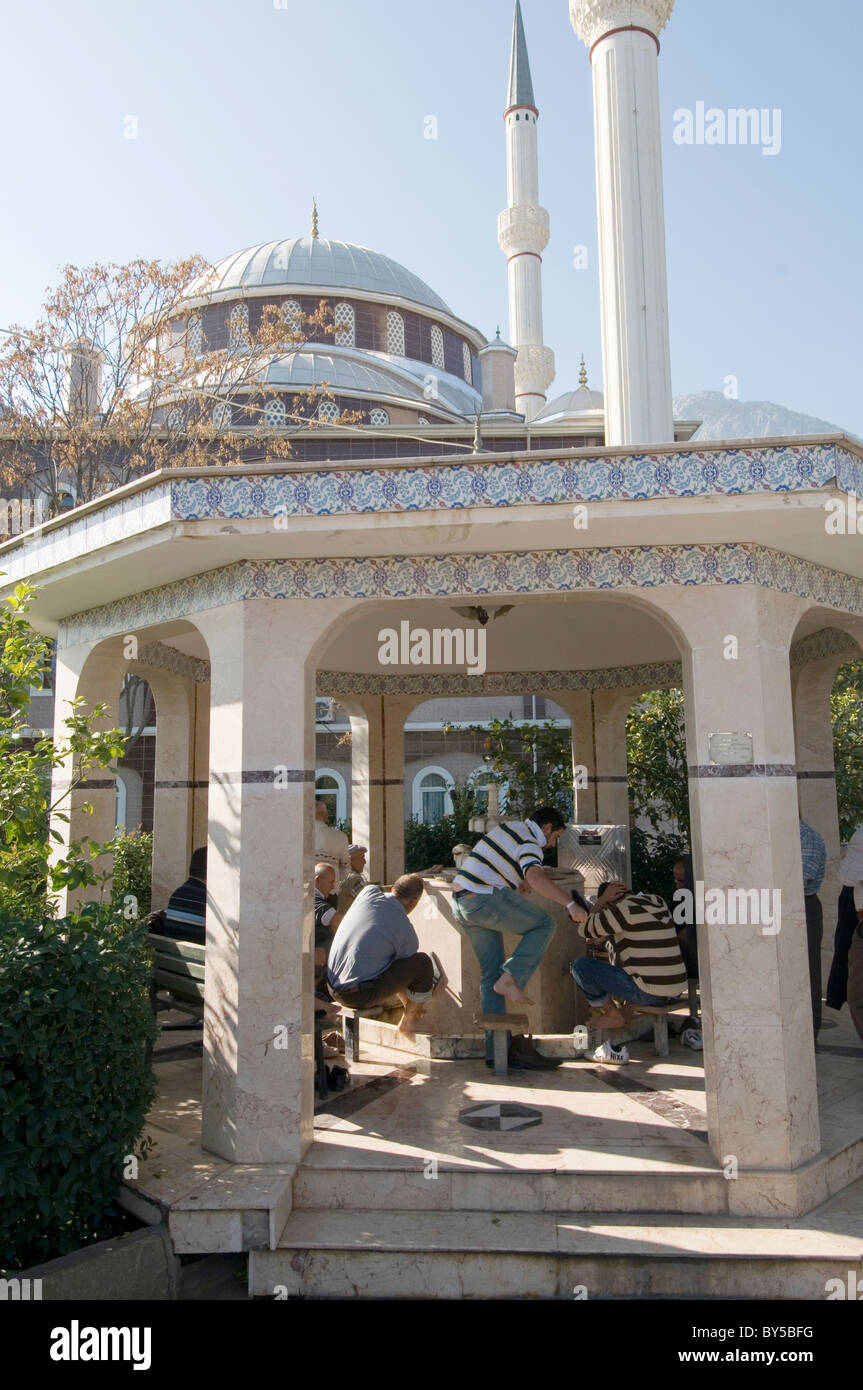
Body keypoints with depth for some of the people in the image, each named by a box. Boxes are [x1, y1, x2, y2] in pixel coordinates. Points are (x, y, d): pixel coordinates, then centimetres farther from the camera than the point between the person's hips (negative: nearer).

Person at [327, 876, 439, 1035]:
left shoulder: (369, 892, -1)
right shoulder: (406, 931, -10)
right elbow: (412, 968, 7)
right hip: (361, 997, -7)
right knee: (423, 962, -2)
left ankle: (411, 1007, 34)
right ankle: (409, 1021, 17)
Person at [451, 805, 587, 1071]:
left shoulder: (508, 827, 20)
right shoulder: (530, 844, -9)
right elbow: (535, 878, -29)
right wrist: (570, 903, -30)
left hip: (461, 900, 9)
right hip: (484, 899, -9)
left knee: (491, 972, 9)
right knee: (543, 926, -1)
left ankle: (497, 1049, 8)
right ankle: (510, 979, -10)